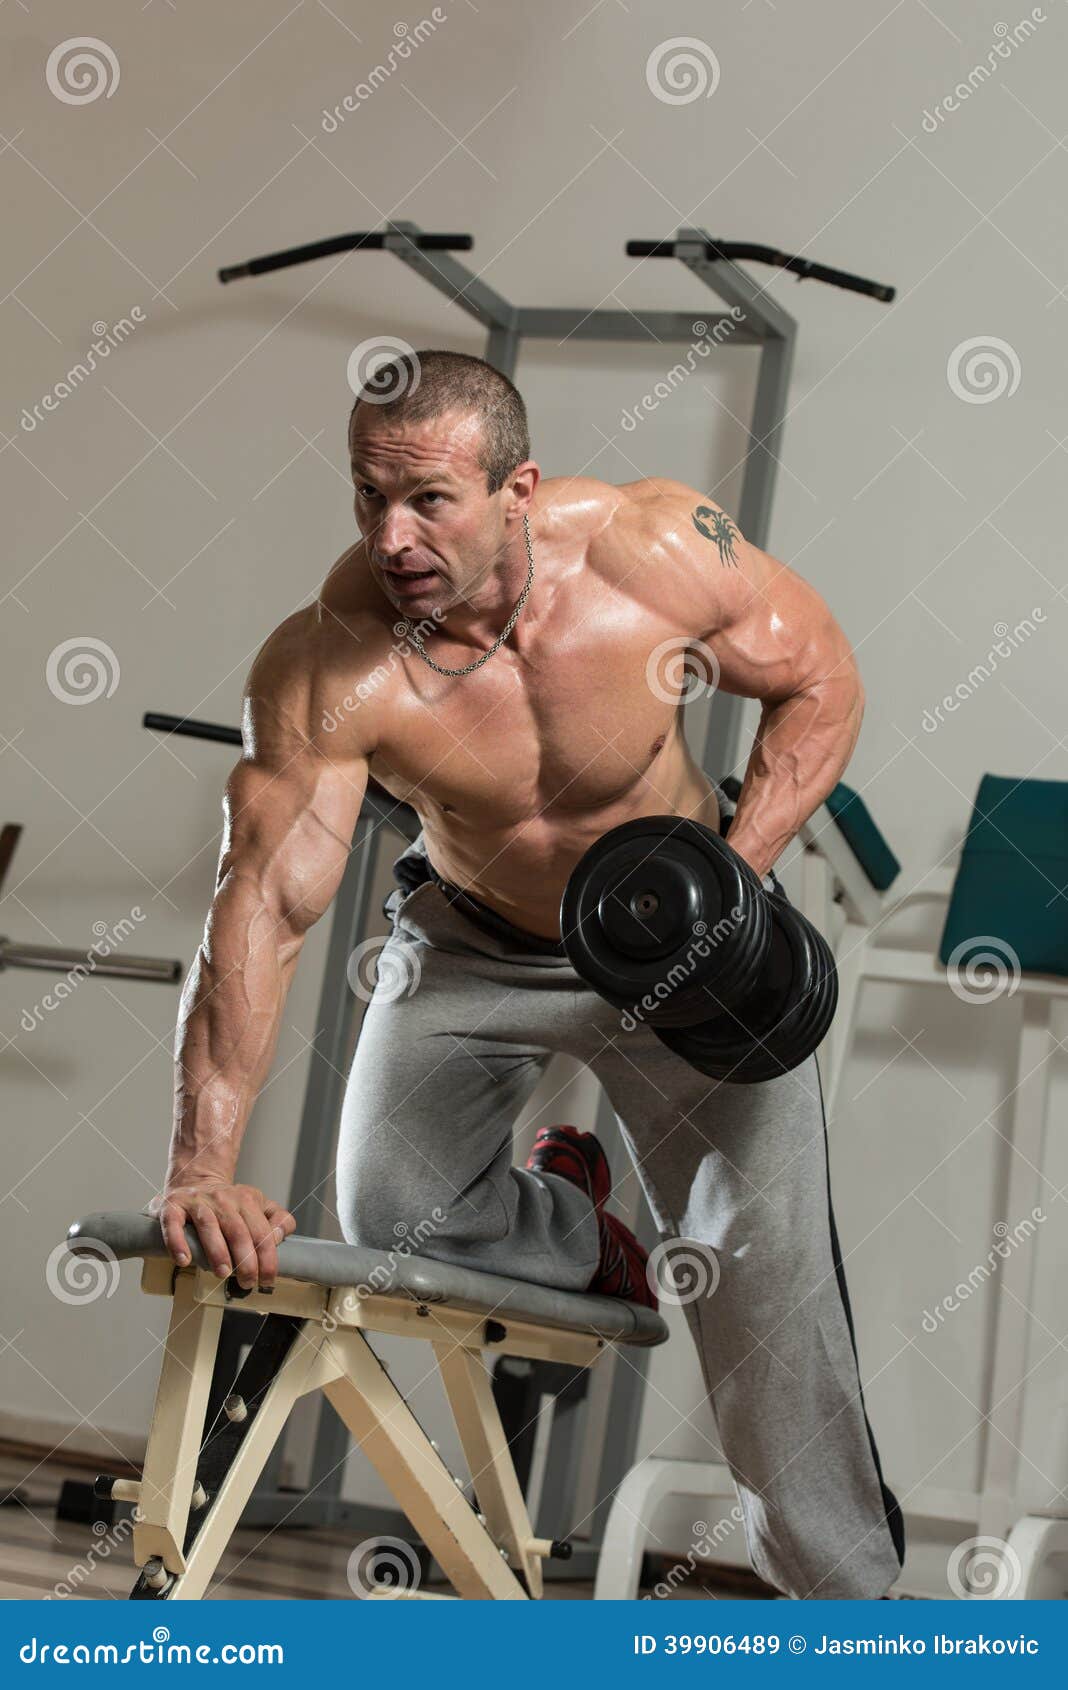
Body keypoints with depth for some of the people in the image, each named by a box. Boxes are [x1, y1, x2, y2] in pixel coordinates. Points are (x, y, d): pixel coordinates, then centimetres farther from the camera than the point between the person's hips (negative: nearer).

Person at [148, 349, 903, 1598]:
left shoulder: (655, 547, -30)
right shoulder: (324, 672, -32)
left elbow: (819, 684, -13)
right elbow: (263, 907, -34)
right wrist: (202, 1163, -43)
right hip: (472, 947, 1)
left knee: (758, 1261, -6)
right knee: (390, 1215, -9)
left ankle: (845, 1596, 11)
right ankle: (575, 1236, 27)